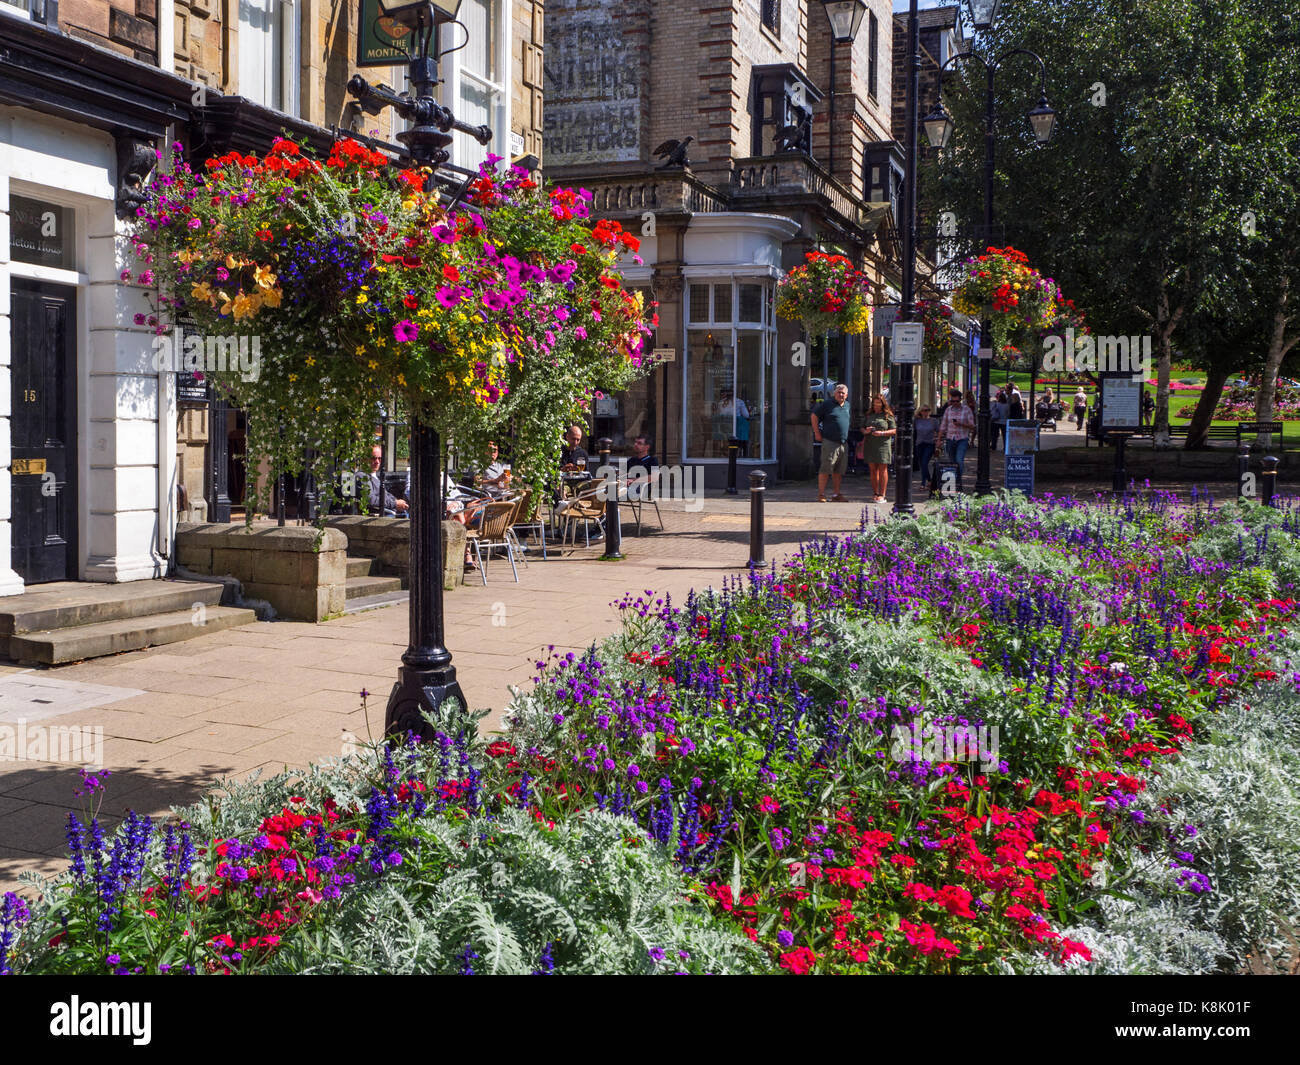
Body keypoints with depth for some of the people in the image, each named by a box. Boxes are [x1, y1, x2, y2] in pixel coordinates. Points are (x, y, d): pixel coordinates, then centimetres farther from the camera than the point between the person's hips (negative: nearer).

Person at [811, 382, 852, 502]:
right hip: (830, 442, -6)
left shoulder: (847, 405, 15)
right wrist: (817, 433, -3)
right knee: (826, 469, -7)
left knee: (839, 470, 9)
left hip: (844, 443, 6)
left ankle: (836, 495, 15)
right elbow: (814, 416, 1)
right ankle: (821, 495, -3)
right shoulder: (827, 404, -3)